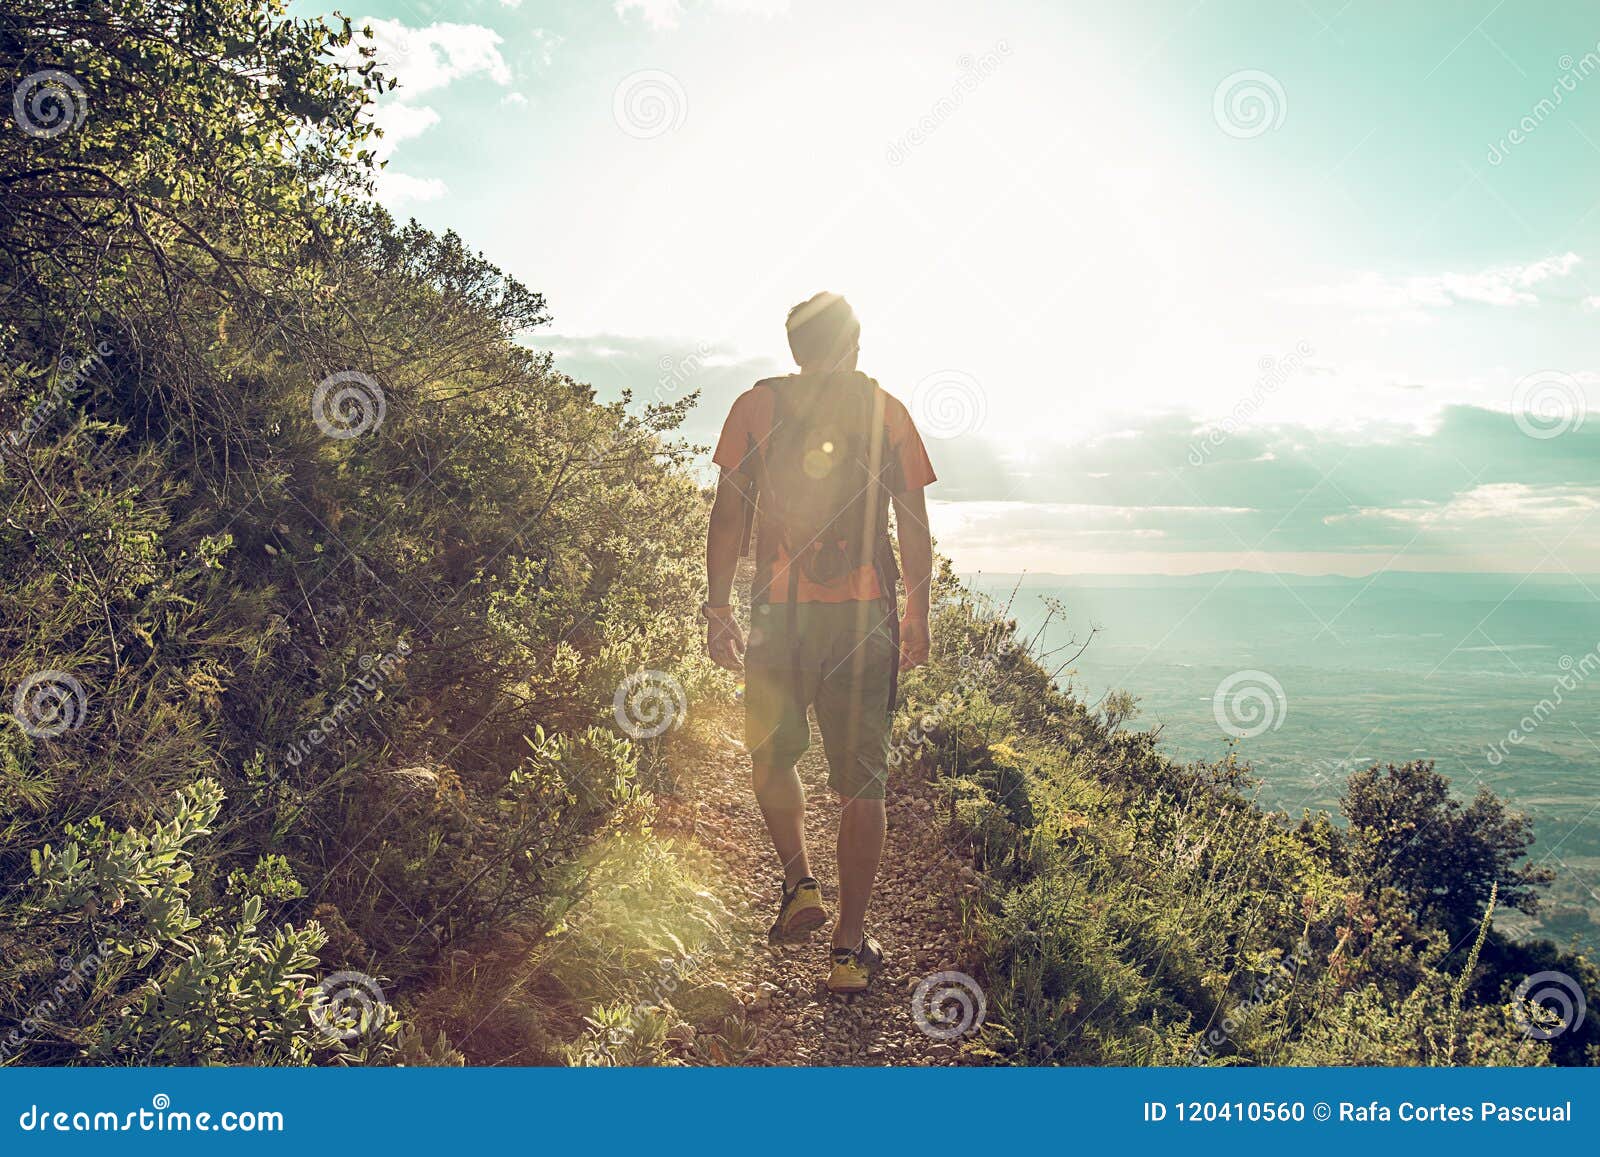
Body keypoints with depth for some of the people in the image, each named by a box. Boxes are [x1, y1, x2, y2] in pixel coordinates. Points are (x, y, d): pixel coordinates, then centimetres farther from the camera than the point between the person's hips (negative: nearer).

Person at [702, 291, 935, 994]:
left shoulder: (757, 405, 4)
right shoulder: (886, 410, 6)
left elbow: (728, 514, 0)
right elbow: (914, 523, 6)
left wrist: (717, 607, 6)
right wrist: (918, 616, 14)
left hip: (781, 610, 0)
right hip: (866, 612, 1)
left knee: (771, 757, 22)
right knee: (861, 781, 7)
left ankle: (799, 884, 6)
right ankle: (850, 950, 12)